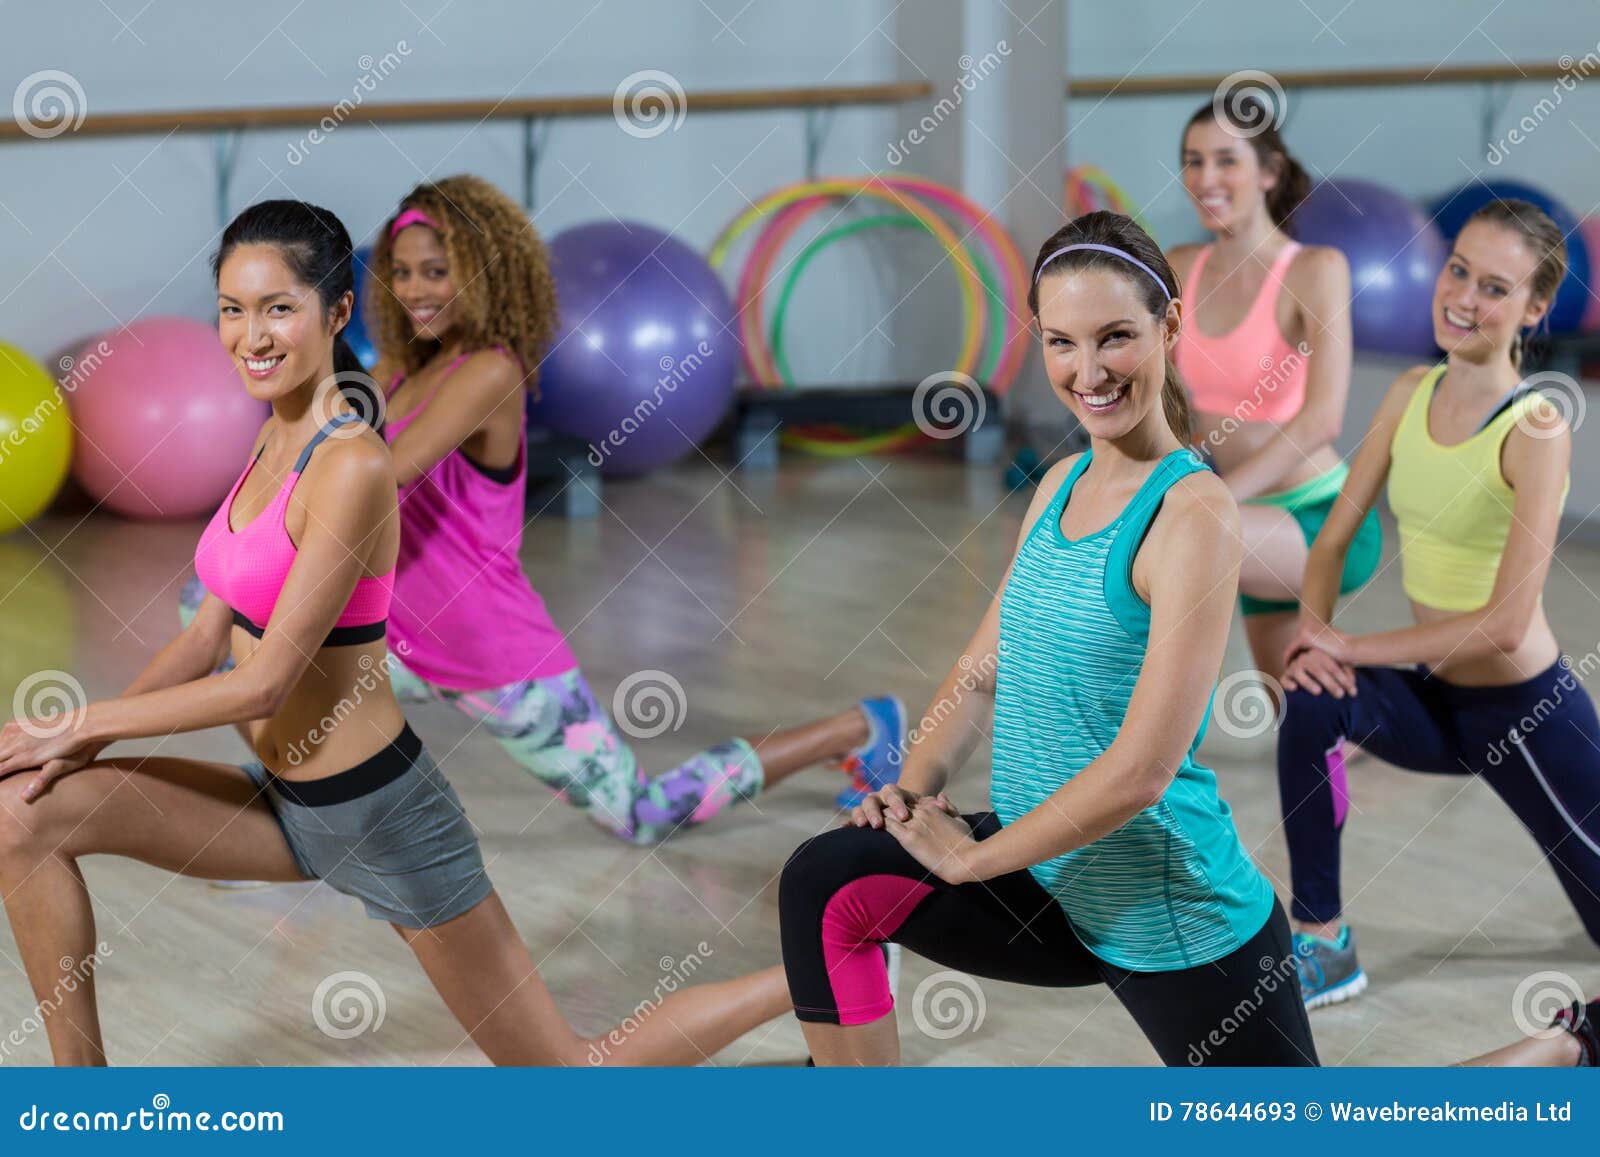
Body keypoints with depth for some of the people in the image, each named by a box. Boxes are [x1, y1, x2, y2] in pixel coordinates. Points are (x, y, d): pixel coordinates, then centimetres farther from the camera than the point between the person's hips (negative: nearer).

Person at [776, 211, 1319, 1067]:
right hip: (1052, 882, 7)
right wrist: (913, 792, -4)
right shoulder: (1061, 485, 6)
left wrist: (972, 856, -15)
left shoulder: (1194, 515, -19)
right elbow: (984, 670, 14)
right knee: (829, 886, -11)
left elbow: (1142, 769, -23)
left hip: (1174, 921, -7)